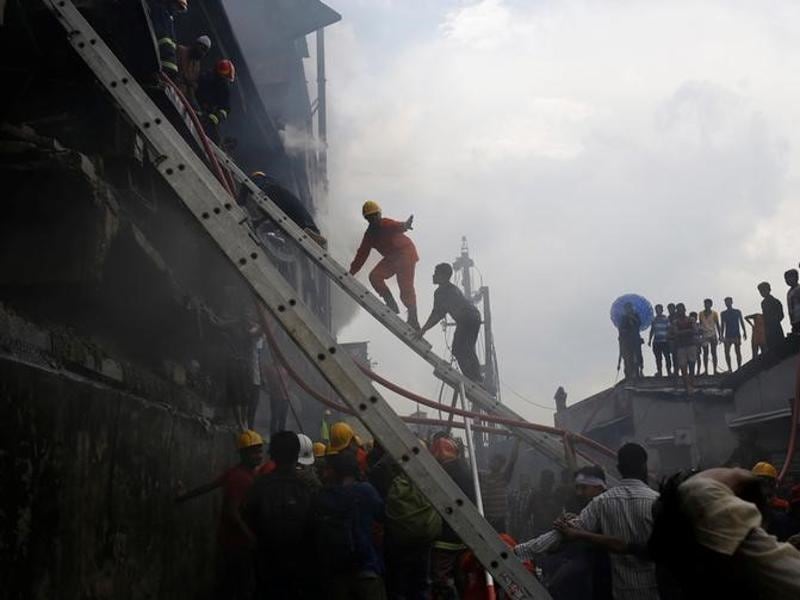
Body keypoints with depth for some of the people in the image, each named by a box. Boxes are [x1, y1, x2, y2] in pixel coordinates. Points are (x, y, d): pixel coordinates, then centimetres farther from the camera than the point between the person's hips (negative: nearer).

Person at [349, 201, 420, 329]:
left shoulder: (386, 224, -18)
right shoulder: (369, 235, 5)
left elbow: (397, 226, -41)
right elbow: (362, 255, 10)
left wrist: (405, 225, -66)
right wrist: (352, 271, 6)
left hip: (406, 252, -7)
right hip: (391, 258, 7)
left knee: (406, 287, -11)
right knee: (374, 276, -13)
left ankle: (413, 319, 0)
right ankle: (391, 305, -6)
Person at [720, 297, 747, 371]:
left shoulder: (737, 312, 6)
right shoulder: (723, 313, 8)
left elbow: (741, 322, 8)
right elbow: (723, 325, 11)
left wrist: (744, 332, 2)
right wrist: (721, 335, 7)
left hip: (736, 334, -1)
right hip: (728, 335, 1)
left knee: (738, 351, -2)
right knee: (727, 352, -8)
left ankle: (739, 367, 2)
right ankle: (729, 369, -3)